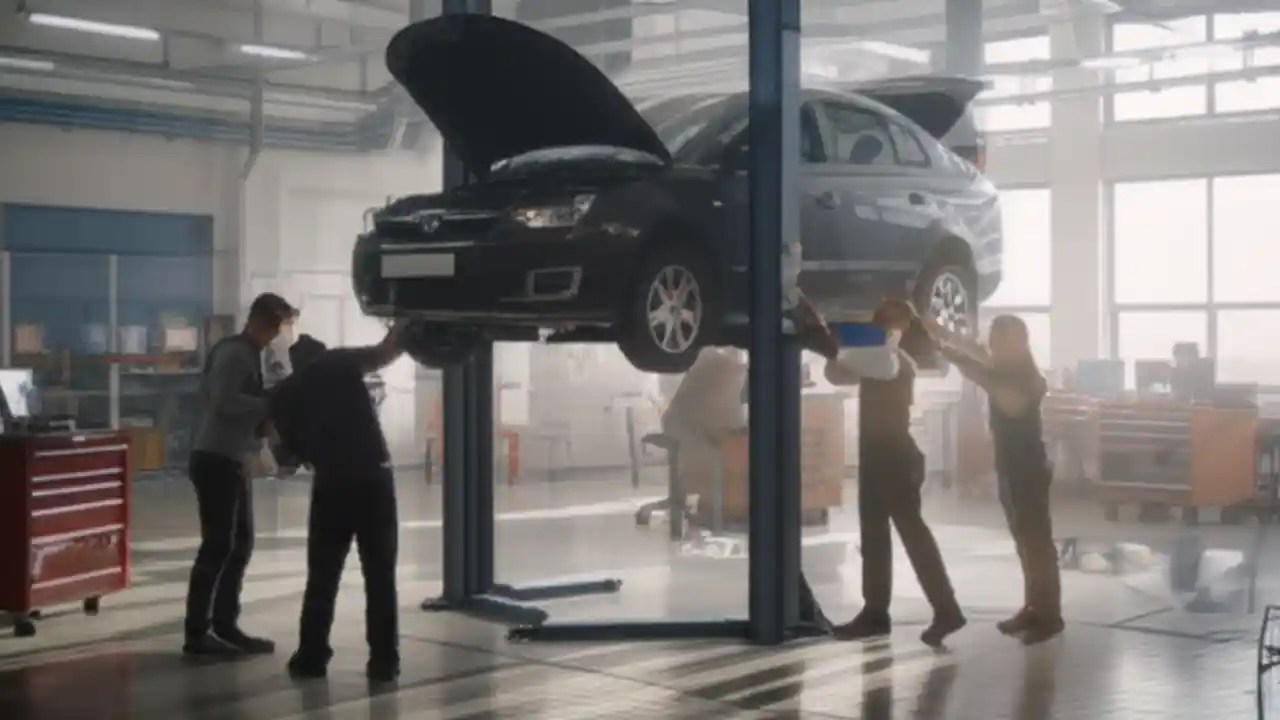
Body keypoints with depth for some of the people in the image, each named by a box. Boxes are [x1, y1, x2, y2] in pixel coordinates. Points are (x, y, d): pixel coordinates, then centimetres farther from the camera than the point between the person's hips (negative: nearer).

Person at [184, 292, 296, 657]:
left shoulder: (249, 354, 15)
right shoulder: (234, 353, -14)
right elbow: (224, 401, -26)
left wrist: (268, 412, 3)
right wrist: (271, 405, -20)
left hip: (233, 460, 10)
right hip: (215, 459, -10)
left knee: (240, 544, 12)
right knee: (218, 545, -8)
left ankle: (225, 625, 20)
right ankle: (197, 633, -1)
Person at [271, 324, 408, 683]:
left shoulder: (284, 394, 12)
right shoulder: (339, 362, 8)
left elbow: (296, 447, 11)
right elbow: (385, 353, 15)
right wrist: (402, 327, 32)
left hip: (331, 485, 1)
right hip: (374, 477, -1)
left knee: (323, 575, 14)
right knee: (380, 574, 6)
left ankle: (311, 656, 15)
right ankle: (384, 660, 6)